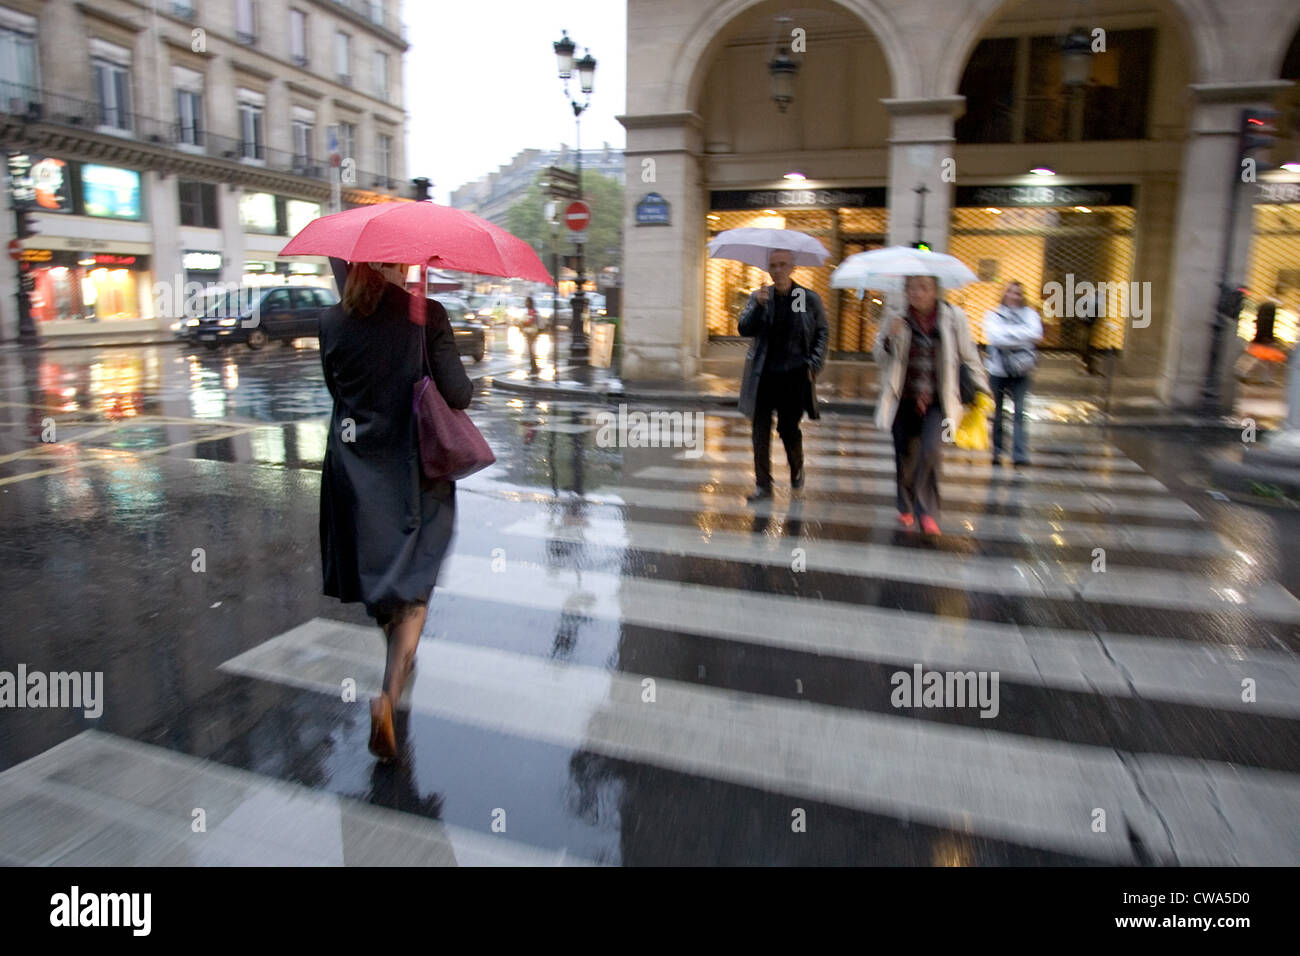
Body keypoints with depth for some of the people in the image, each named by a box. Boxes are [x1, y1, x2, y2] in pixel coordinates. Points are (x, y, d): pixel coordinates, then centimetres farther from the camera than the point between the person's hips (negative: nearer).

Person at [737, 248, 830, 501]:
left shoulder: (810, 299, 3)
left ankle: (797, 470, 31)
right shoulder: (759, 296, 7)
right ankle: (763, 484, 9)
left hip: (794, 376, -2)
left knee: (788, 428, 1)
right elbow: (745, 329, -3)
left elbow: (823, 332, 8)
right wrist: (758, 305, -19)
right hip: (764, 374, 2)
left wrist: (814, 363, -5)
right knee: (761, 430, 0)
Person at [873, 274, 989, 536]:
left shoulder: (953, 317, 1)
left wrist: (981, 387, 6)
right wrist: (889, 337, -15)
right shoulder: (896, 319, 3)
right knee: (905, 455, 8)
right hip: (904, 401, 2)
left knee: (931, 451, -20)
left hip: (937, 401, -1)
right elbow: (880, 358, 4)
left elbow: (969, 356, 9)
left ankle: (927, 512, -8)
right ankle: (906, 508, 29)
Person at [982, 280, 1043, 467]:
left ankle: (1020, 454, -13)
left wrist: (1007, 333, -14)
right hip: (997, 369, 0)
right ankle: (996, 452, 17)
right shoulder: (993, 314, 4)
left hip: (1020, 372, 0)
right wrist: (1023, 336, -12)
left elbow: (1035, 333, -10)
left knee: (1020, 413, -10)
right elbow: (995, 337, -13)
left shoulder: (1030, 314, 9)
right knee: (996, 412, 5)